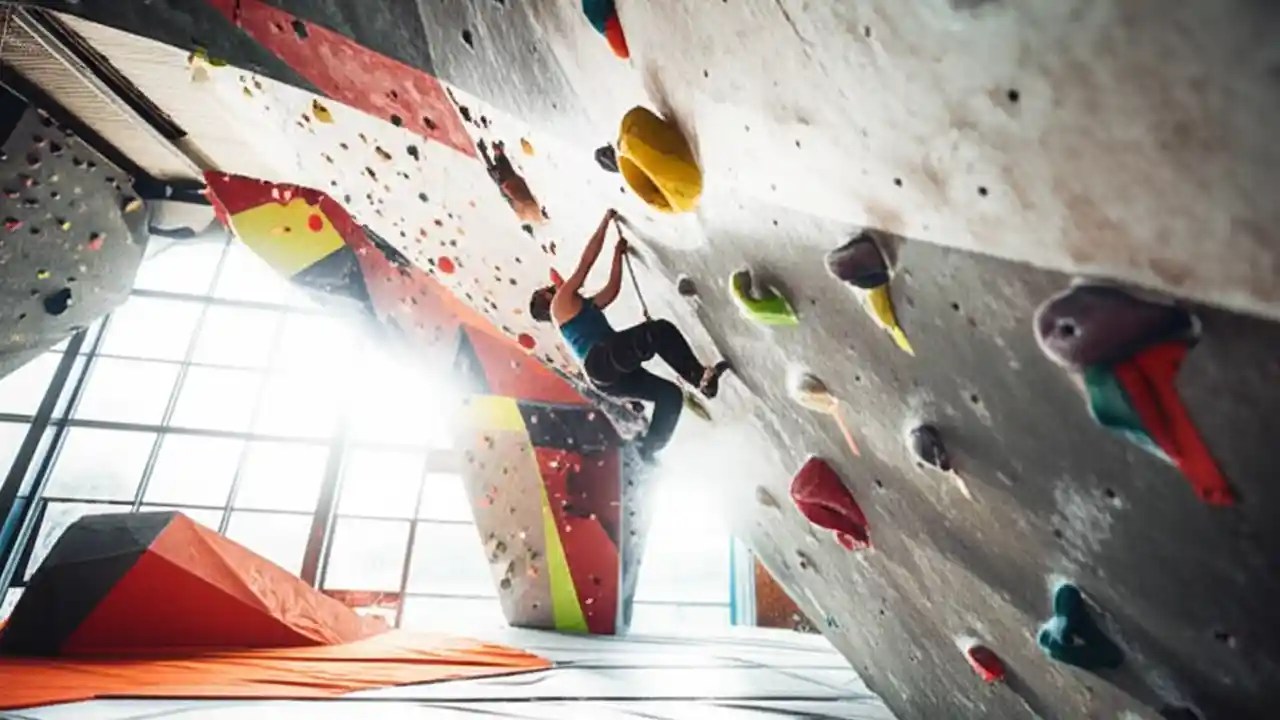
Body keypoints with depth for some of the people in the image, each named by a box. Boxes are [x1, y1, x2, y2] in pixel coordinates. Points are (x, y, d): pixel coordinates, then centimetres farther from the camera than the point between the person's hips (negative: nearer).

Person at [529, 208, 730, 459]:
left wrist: (618, 253, 36)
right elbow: (586, 261, 8)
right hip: (601, 362, -9)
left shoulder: (584, 307, 36)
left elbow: (613, 289, 36)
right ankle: (699, 376, -32)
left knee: (670, 394, 3)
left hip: (613, 376, 9)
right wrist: (607, 220, 14)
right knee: (660, 329, -20)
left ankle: (647, 452, 0)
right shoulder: (561, 302, 11)